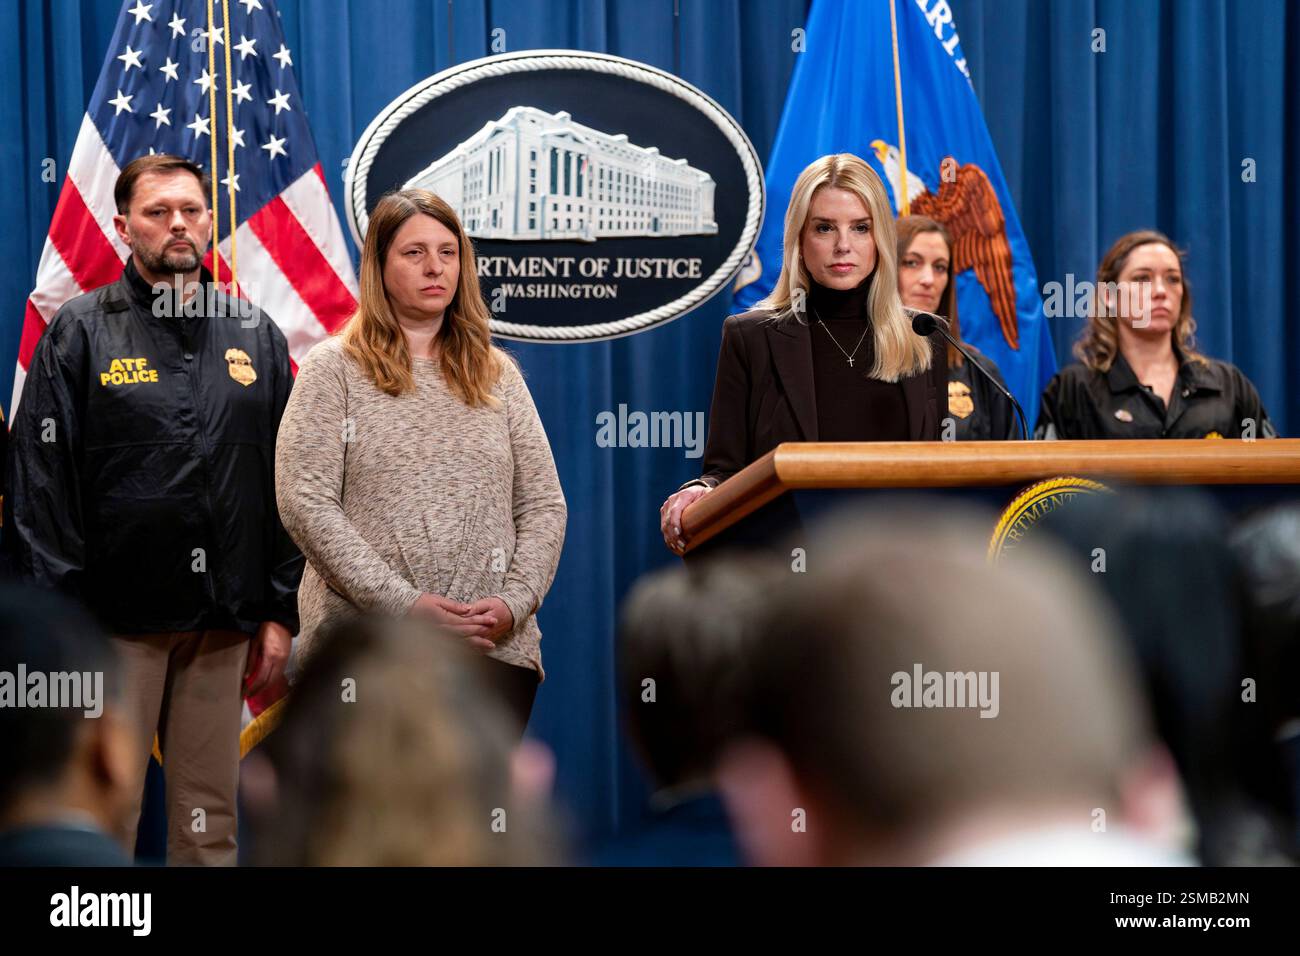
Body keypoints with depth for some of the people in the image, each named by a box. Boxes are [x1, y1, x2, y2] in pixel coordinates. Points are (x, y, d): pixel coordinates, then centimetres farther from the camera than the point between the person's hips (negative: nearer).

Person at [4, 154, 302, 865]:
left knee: (209, 821, 8)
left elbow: (287, 485, 13)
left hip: (225, 624, 3)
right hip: (115, 622, -3)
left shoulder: (256, 336, 12)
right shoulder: (80, 332, 2)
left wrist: (281, 612, 6)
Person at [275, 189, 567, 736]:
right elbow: (305, 502, -6)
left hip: (493, 645, 3)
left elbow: (544, 505, 13)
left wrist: (515, 601, -6)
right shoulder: (335, 369, 4)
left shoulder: (497, 375, 16)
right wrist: (401, 602, -14)